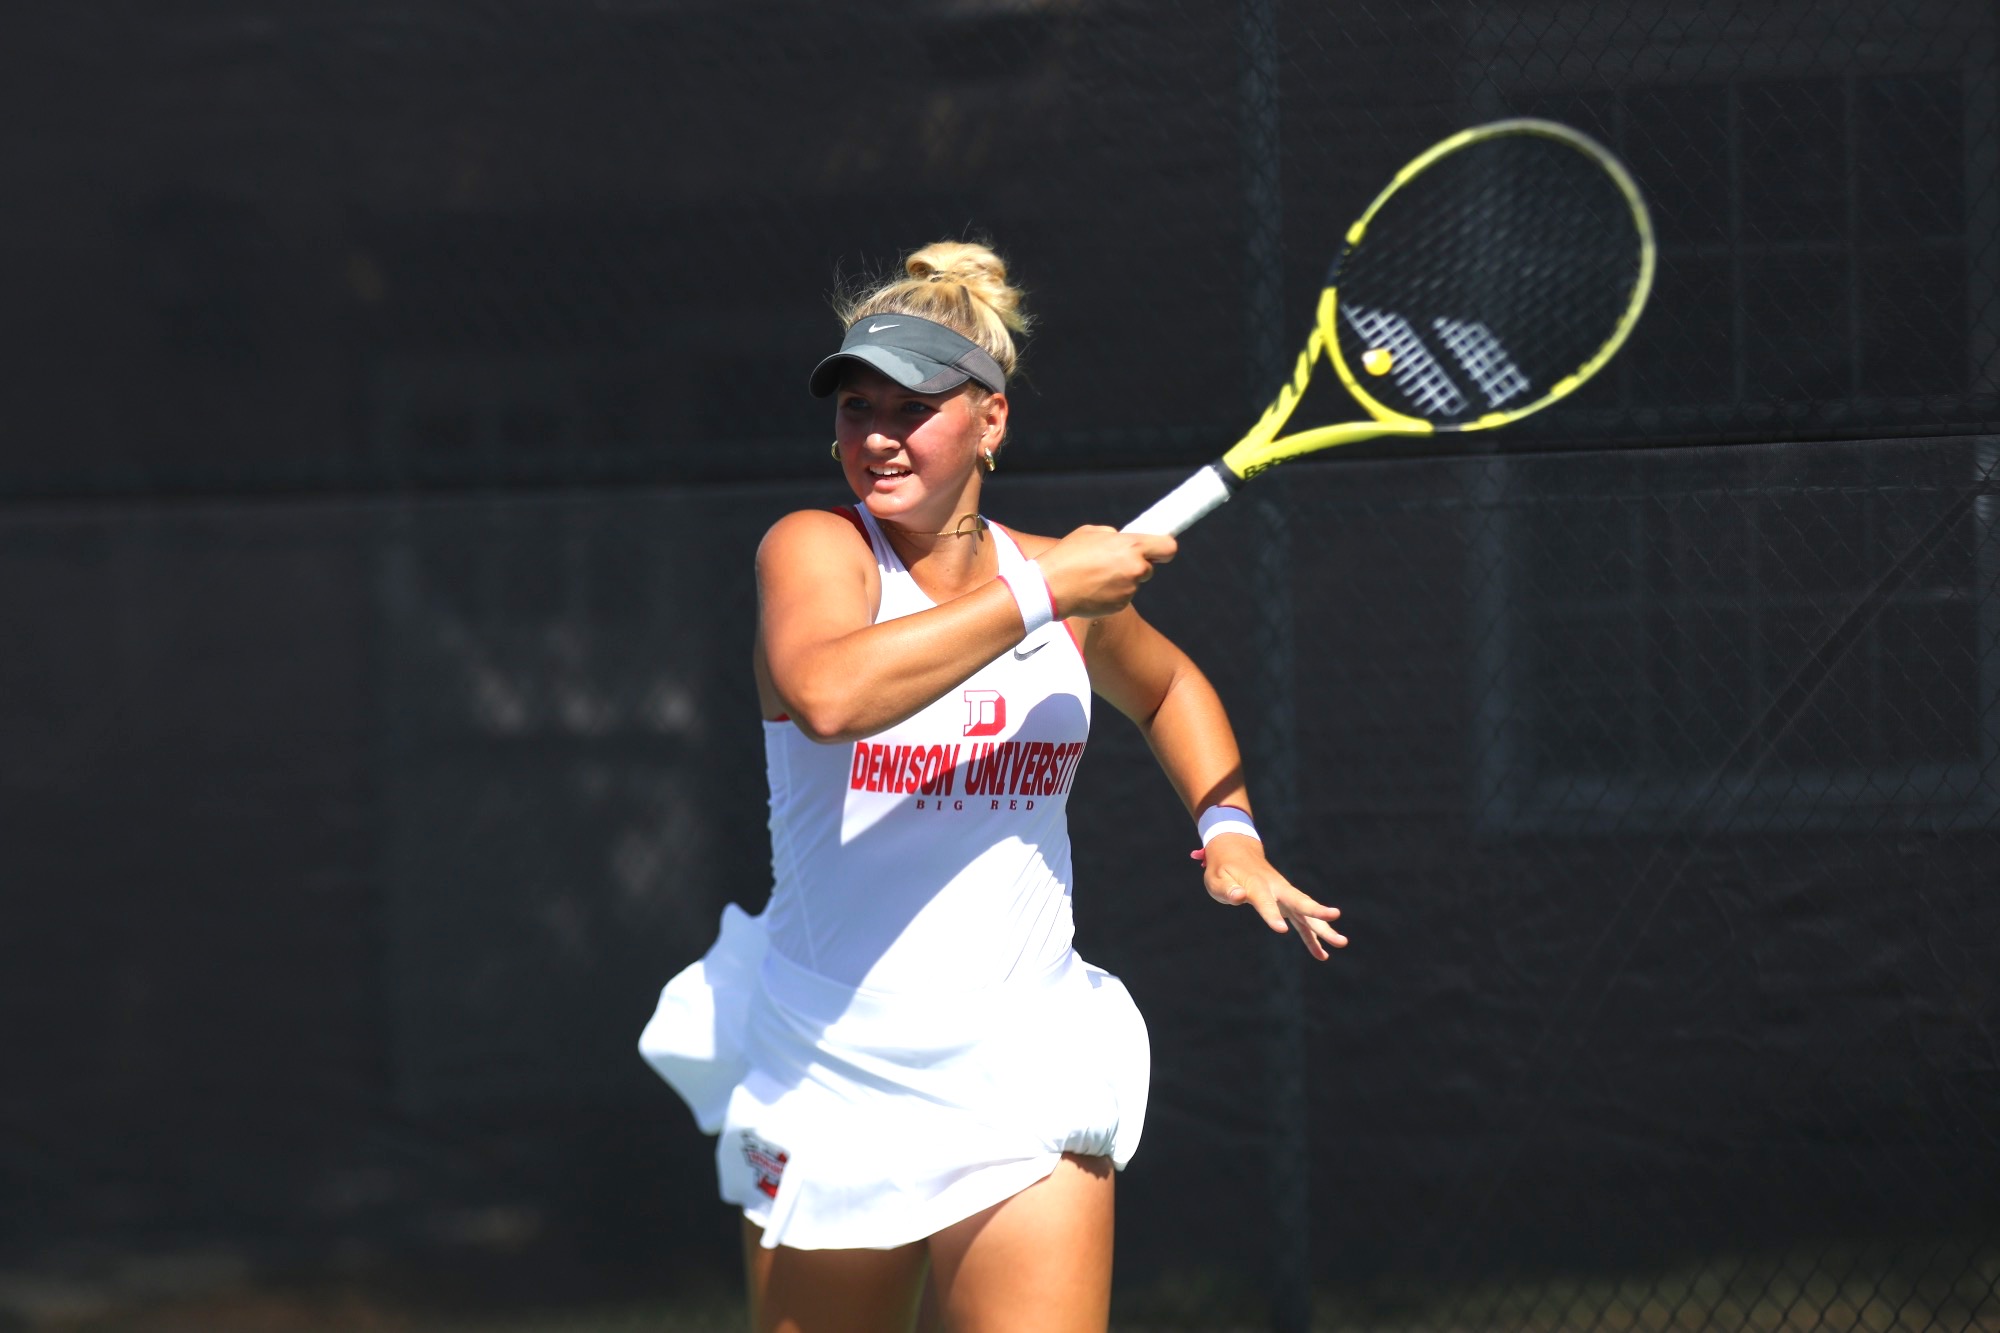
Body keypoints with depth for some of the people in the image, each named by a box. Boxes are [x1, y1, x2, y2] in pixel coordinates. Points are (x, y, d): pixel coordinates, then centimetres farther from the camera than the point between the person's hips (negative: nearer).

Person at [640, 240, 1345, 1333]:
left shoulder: (1062, 578, 7)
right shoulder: (814, 549, -6)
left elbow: (1168, 691, 31)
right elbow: (826, 693, -31)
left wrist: (1228, 828, 14)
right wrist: (1037, 597, -24)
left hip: (1025, 1089, 2)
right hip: (832, 1074, -2)